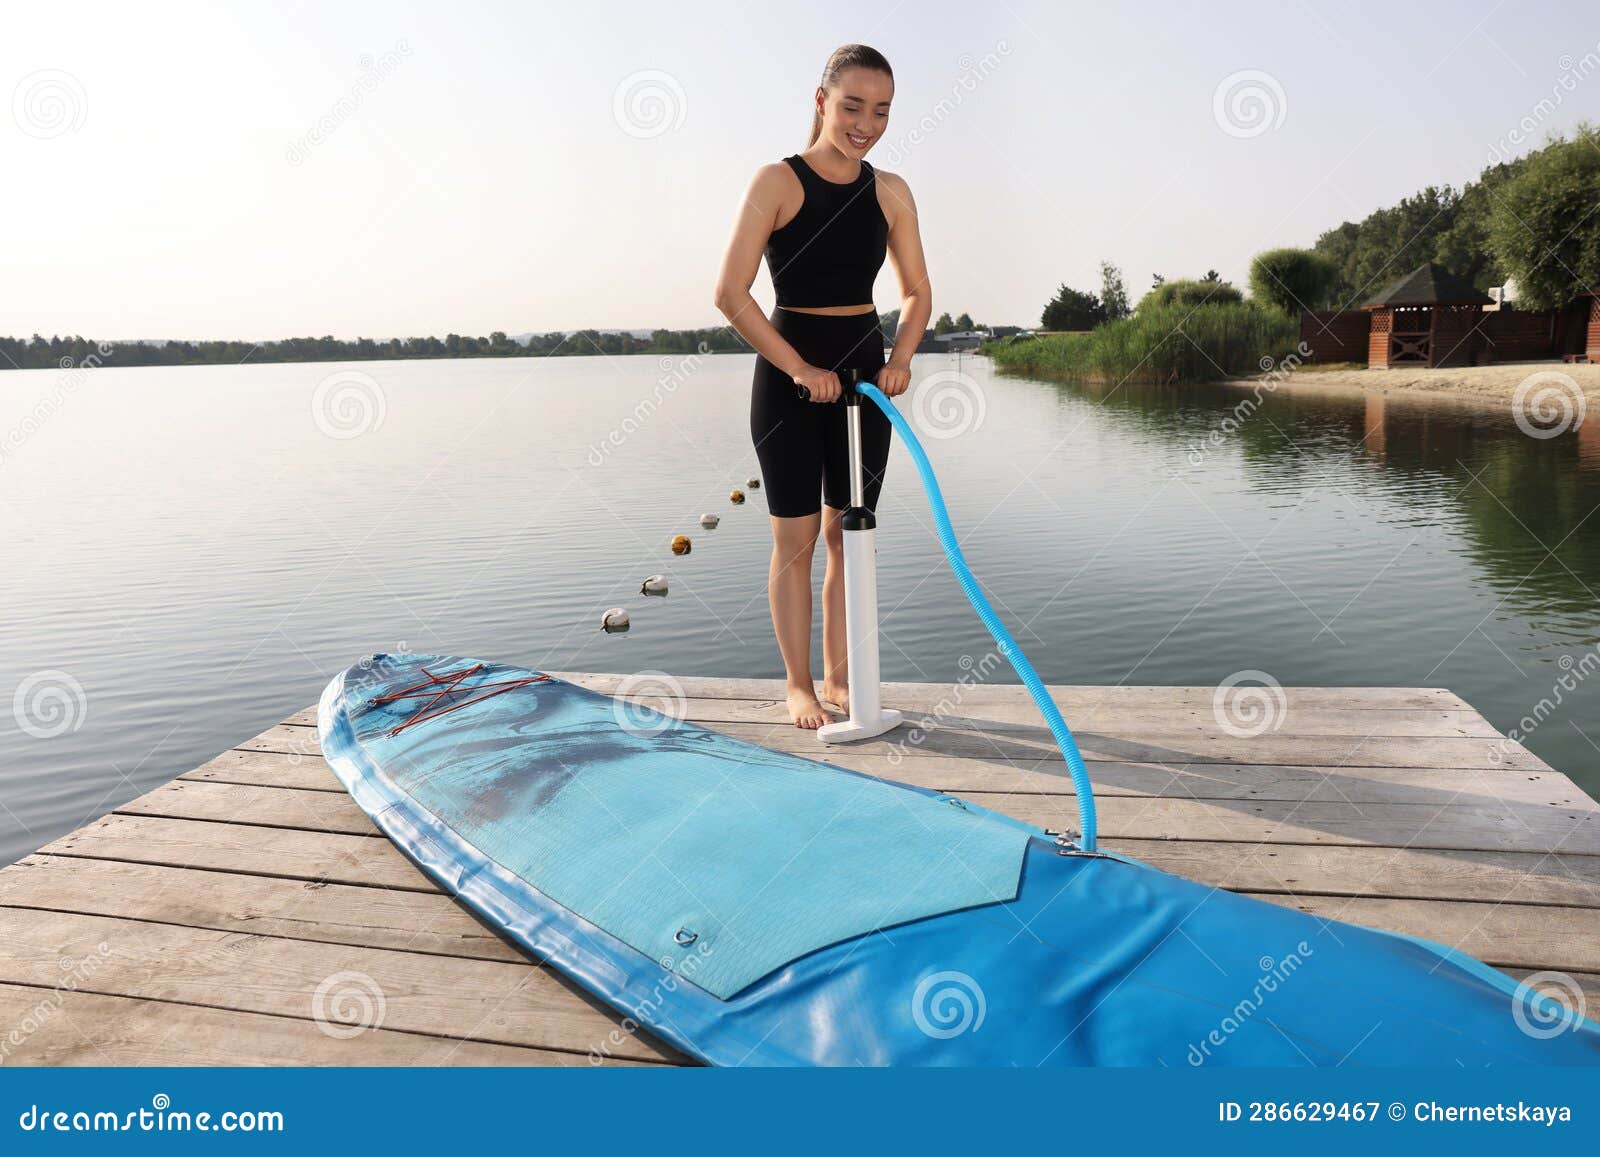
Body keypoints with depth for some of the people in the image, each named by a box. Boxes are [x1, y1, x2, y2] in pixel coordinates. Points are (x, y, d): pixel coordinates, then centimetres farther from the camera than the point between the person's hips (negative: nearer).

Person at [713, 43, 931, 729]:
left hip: (864, 372, 5)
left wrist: (900, 359, -9)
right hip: (788, 374, -4)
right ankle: (799, 686, 13)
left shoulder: (890, 192, 5)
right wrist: (801, 370, -18)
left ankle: (838, 677, 21)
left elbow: (916, 292, 10)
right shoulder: (779, 182, -8)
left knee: (849, 535, 9)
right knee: (796, 538, 1)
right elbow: (731, 294, -14)